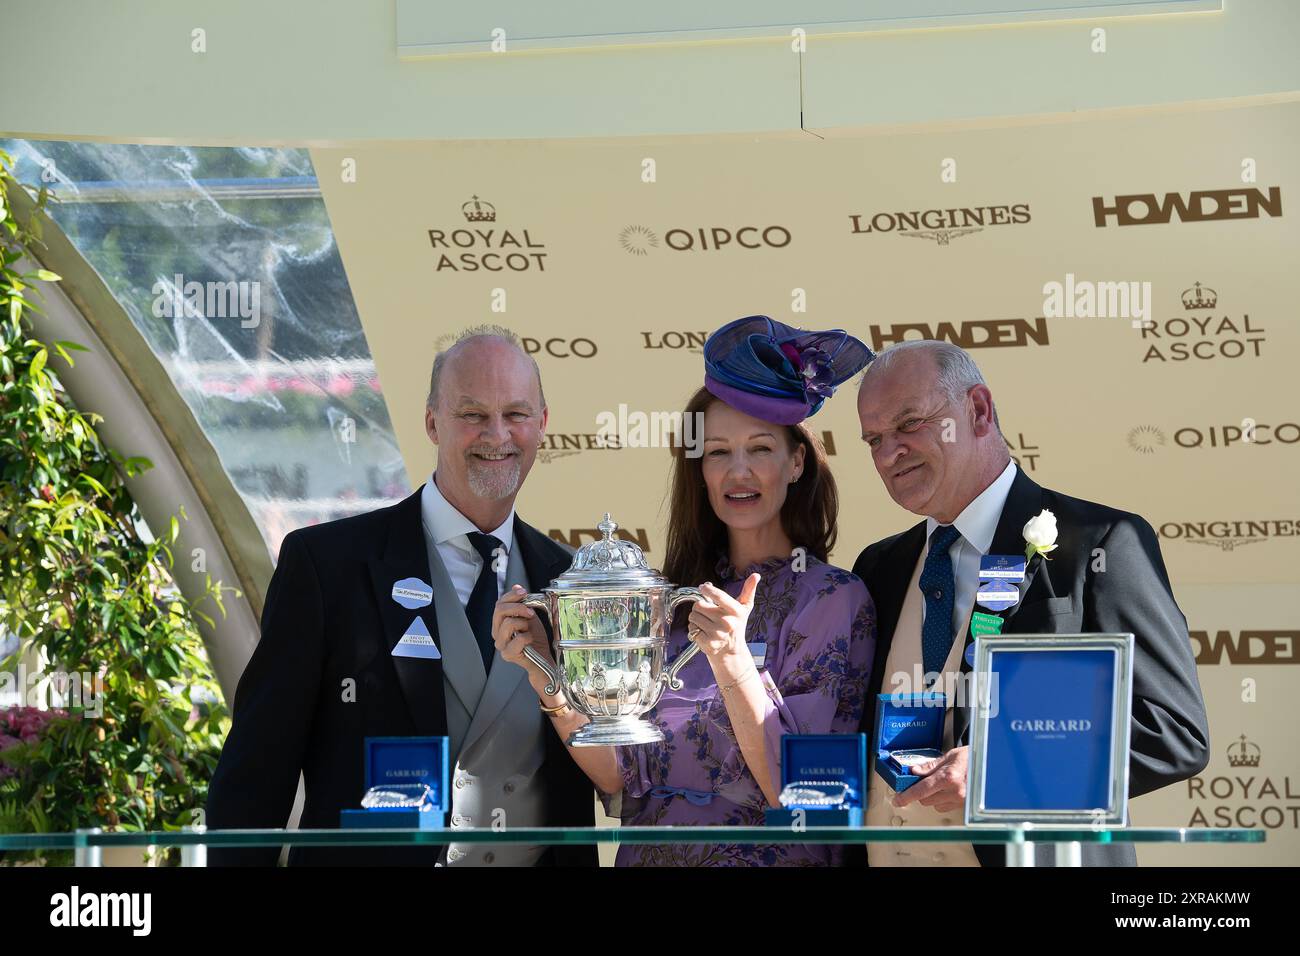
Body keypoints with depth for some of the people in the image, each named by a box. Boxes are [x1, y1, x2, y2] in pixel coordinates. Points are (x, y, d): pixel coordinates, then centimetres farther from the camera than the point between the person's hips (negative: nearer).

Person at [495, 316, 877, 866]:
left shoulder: (836, 599, -12)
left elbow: (797, 790, -19)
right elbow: (618, 777, -3)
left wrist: (731, 663, -32)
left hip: (769, 860, -4)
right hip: (648, 858, 4)